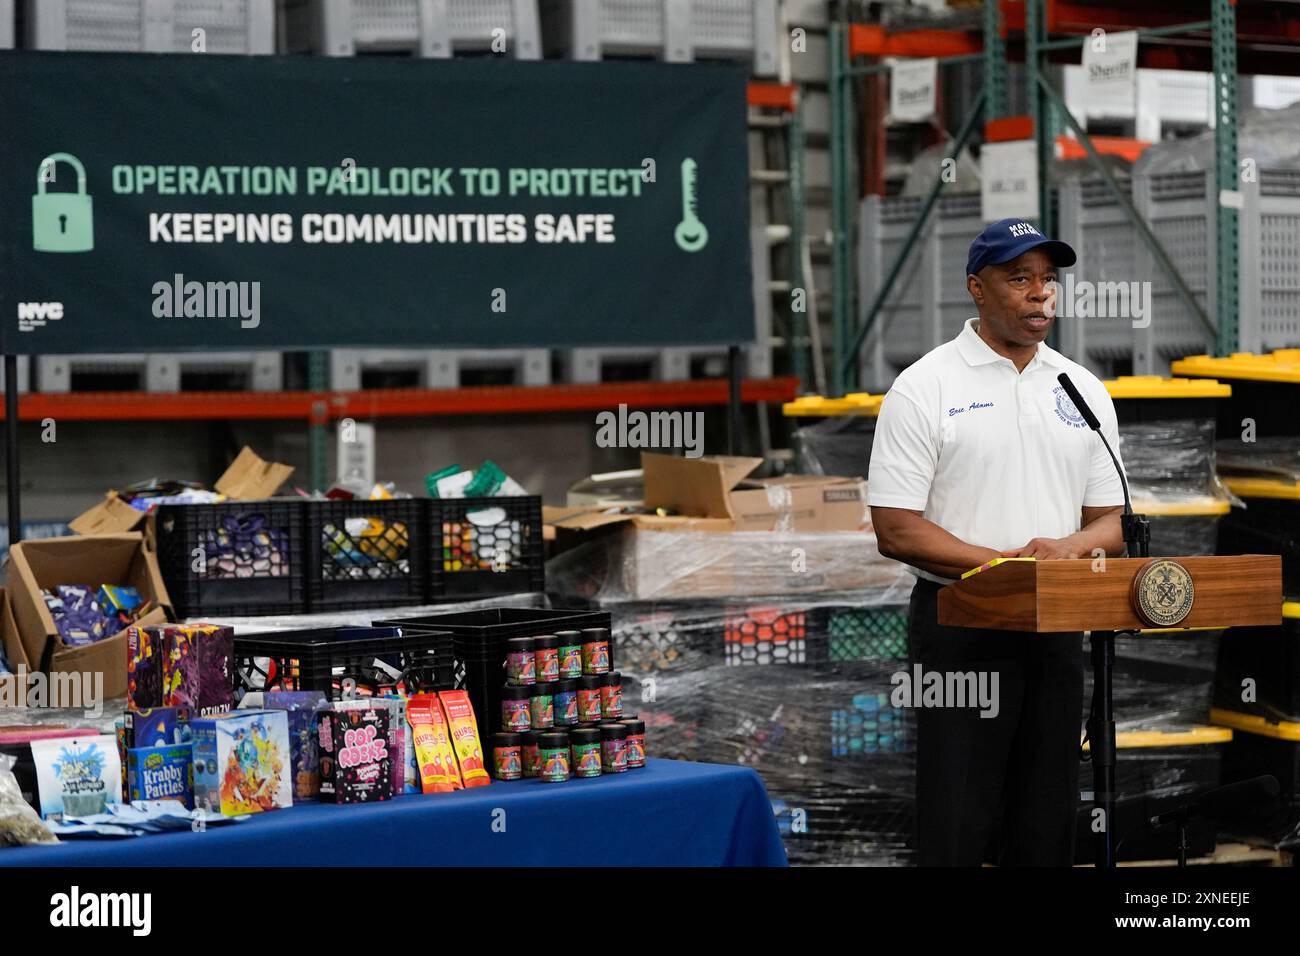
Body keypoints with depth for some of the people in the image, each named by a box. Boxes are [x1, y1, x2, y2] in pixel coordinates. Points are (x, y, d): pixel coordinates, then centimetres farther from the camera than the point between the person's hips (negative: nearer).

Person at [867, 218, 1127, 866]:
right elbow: (896, 529, -10)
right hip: (960, 624, -5)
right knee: (957, 827, -5)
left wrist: (1068, 548, -11)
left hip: (1056, 627, 5)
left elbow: (1113, 519, 12)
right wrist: (1006, 564, -18)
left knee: (1047, 828, 10)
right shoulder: (925, 388, -5)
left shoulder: (1082, 391, 11)